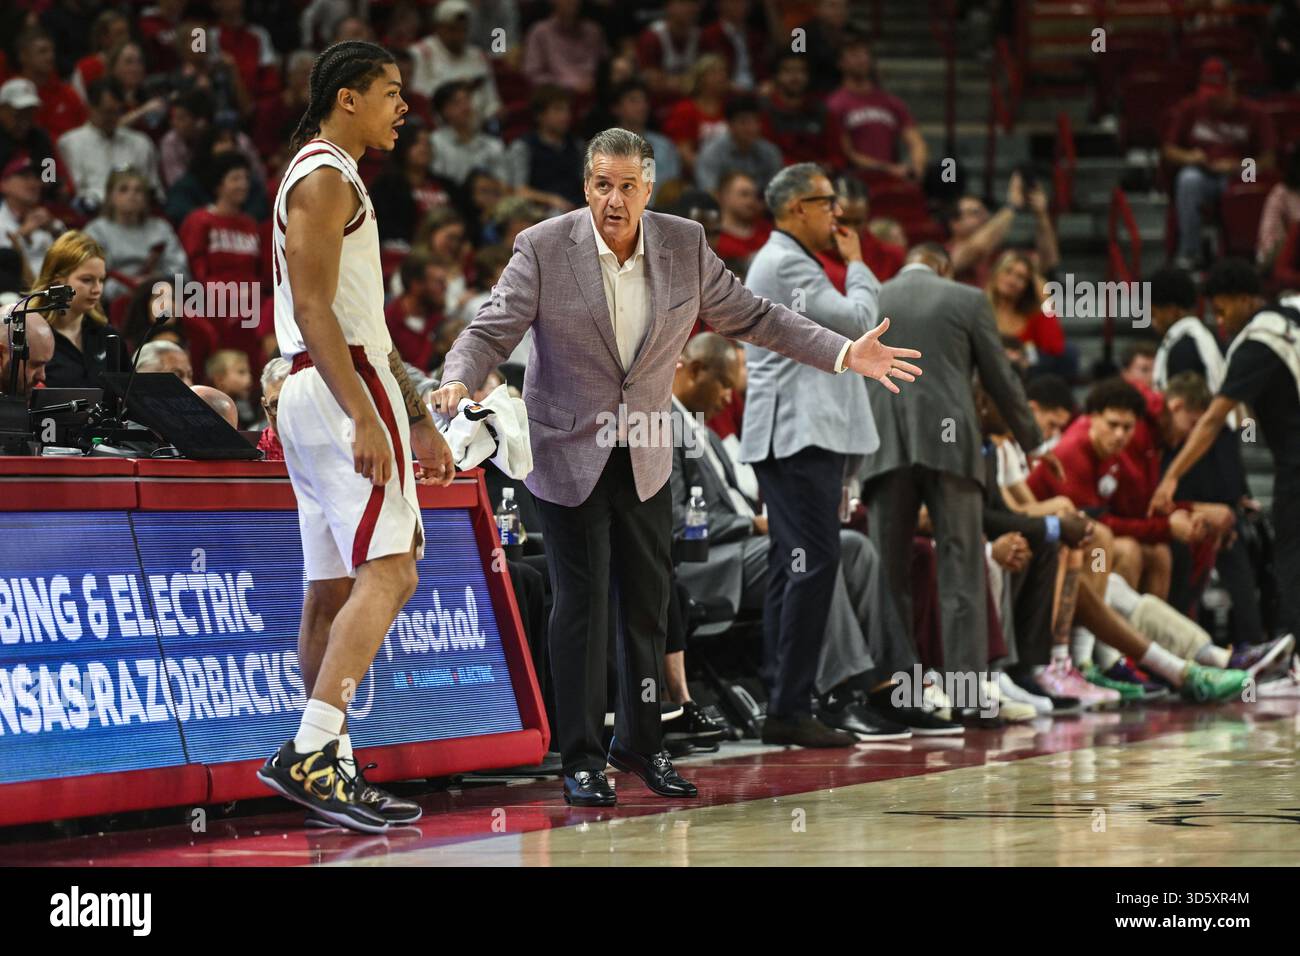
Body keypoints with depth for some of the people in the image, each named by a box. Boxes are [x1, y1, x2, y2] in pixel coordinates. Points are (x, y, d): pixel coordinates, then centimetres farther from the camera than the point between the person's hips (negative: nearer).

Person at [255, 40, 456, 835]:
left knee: (334, 588, 9)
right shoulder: (324, 178, -10)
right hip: (341, 391, -10)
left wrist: (417, 419, 26)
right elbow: (313, 307, -19)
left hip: (323, 392, 10)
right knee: (388, 572, -16)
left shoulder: (335, 179, 22)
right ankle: (309, 753, -24)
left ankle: (331, 770, 10)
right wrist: (364, 417, -26)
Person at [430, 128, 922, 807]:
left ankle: (639, 743, 24)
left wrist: (844, 353, 0)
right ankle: (581, 758, 5)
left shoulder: (684, 246, -3)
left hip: (645, 457, 4)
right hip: (569, 453, -4)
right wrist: (457, 381, -33)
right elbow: (491, 331, -12)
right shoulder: (544, 249, -12)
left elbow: (750, 317, 6)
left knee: (649, 601, 9)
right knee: (580, 605, -4)